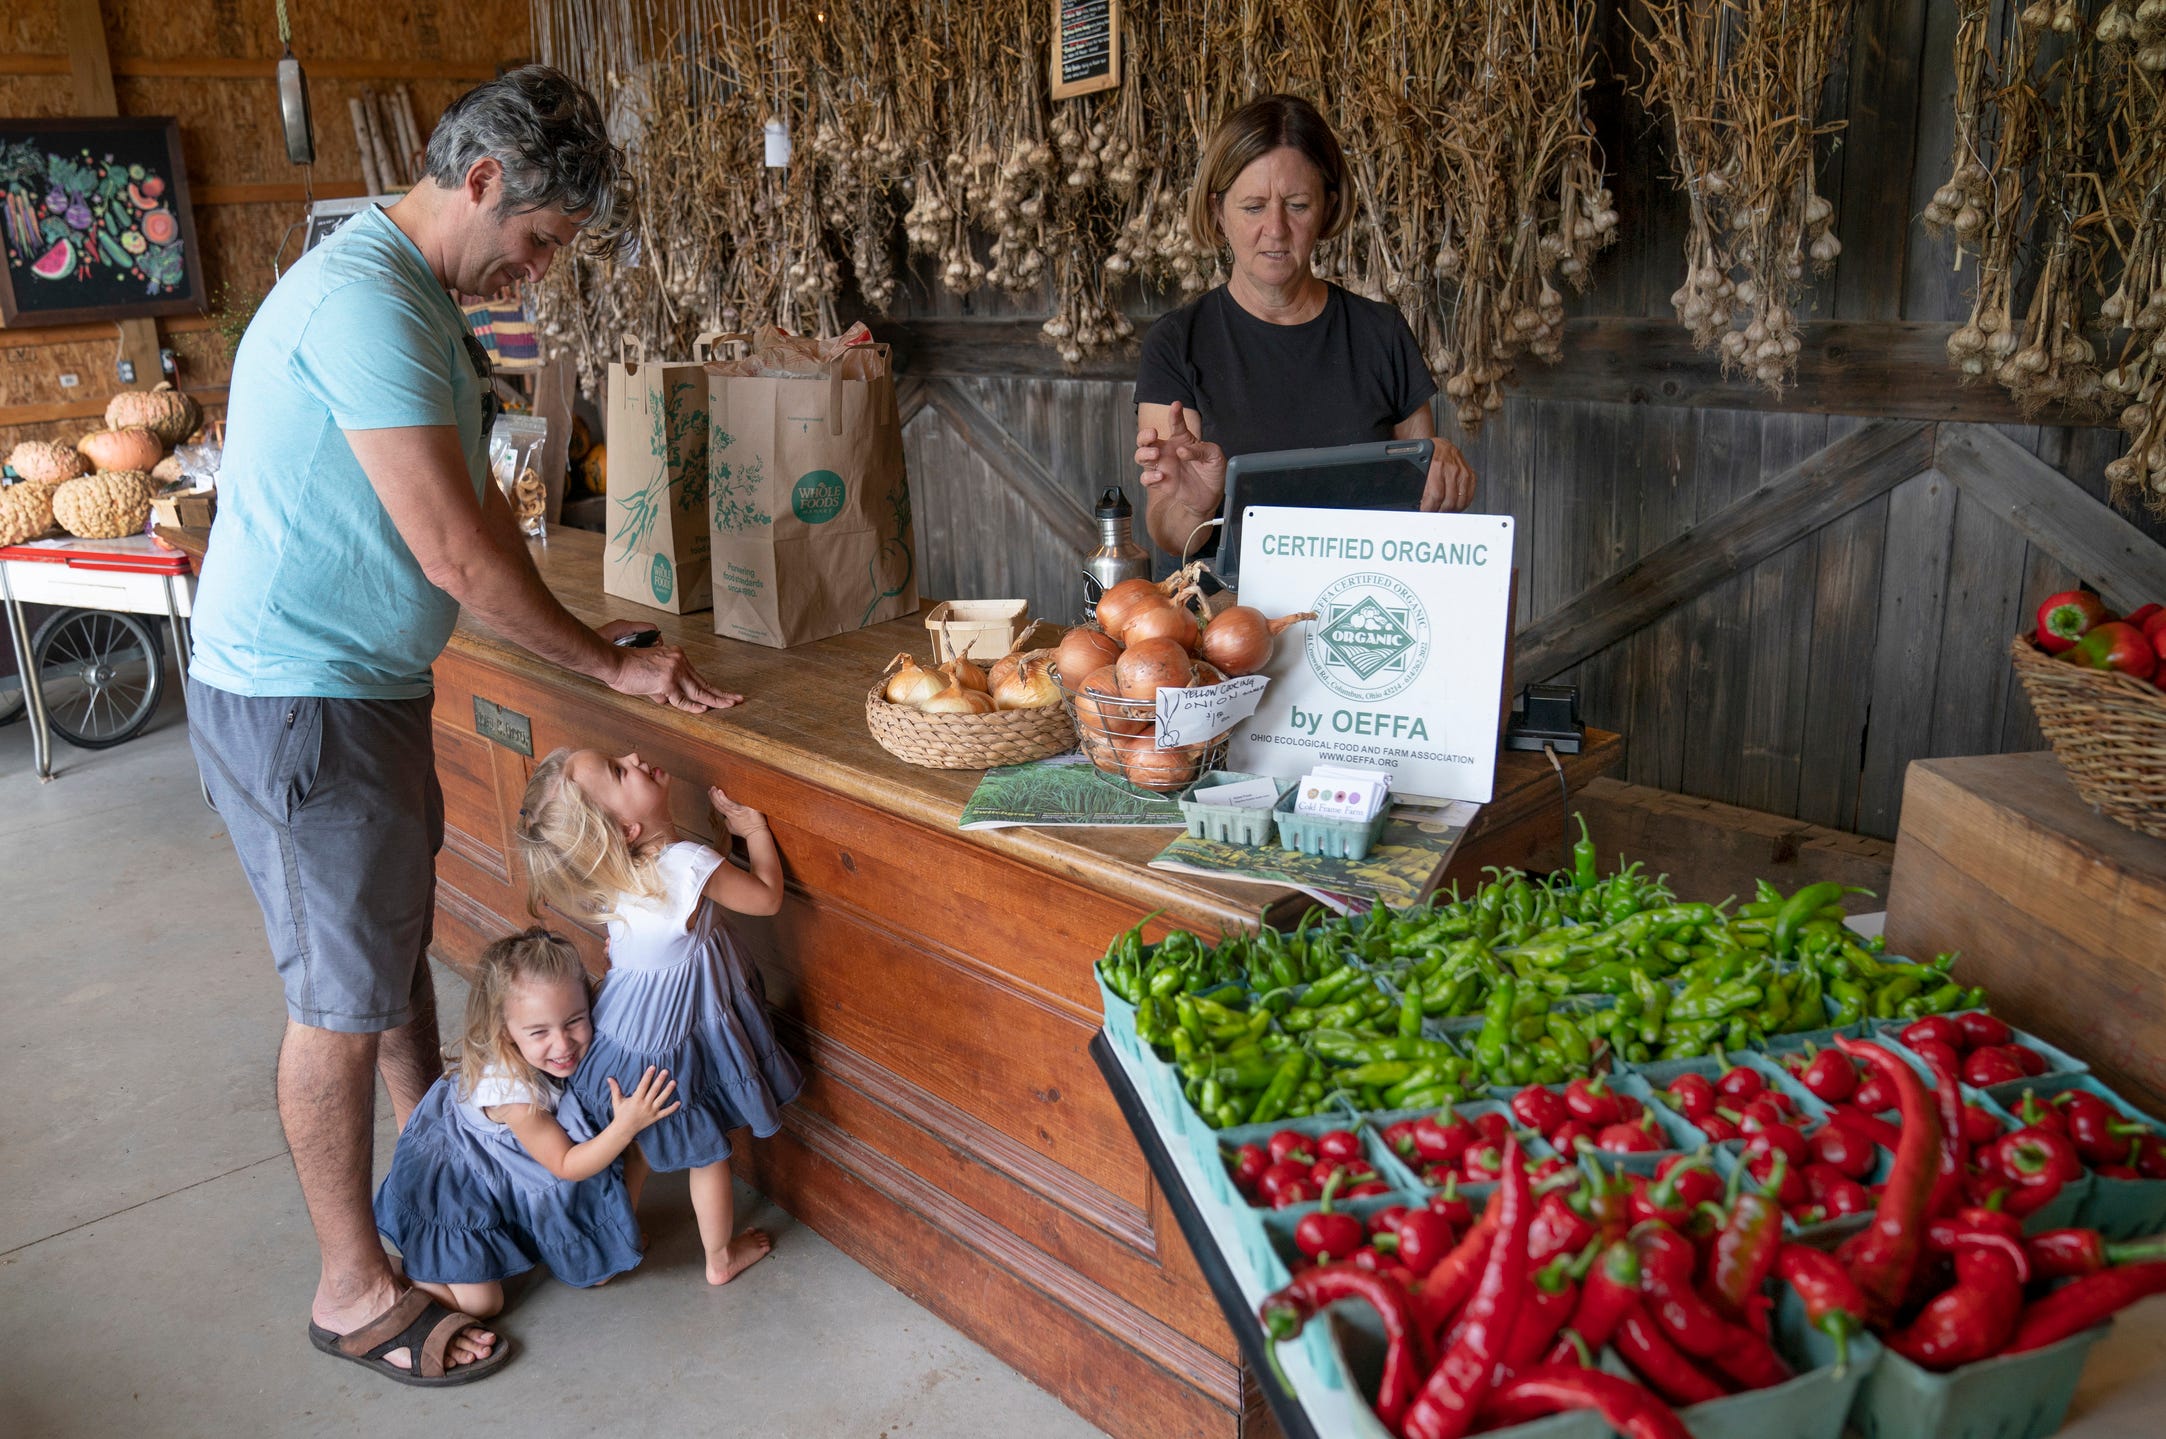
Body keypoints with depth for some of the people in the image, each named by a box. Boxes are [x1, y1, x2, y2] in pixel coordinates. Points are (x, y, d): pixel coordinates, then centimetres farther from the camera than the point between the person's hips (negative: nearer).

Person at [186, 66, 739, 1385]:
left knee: (399, 943, 22)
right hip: (297, 700, -10)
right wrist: (608, 663, -14)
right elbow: (456, 551, -25)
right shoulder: (365, 299, -23)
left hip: (367, 684, 10)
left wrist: (590, 642, 8)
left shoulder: (424, 299, 11)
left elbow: (476, 510, 15)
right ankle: (357, 1290, 19)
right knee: (345, 999, 2)